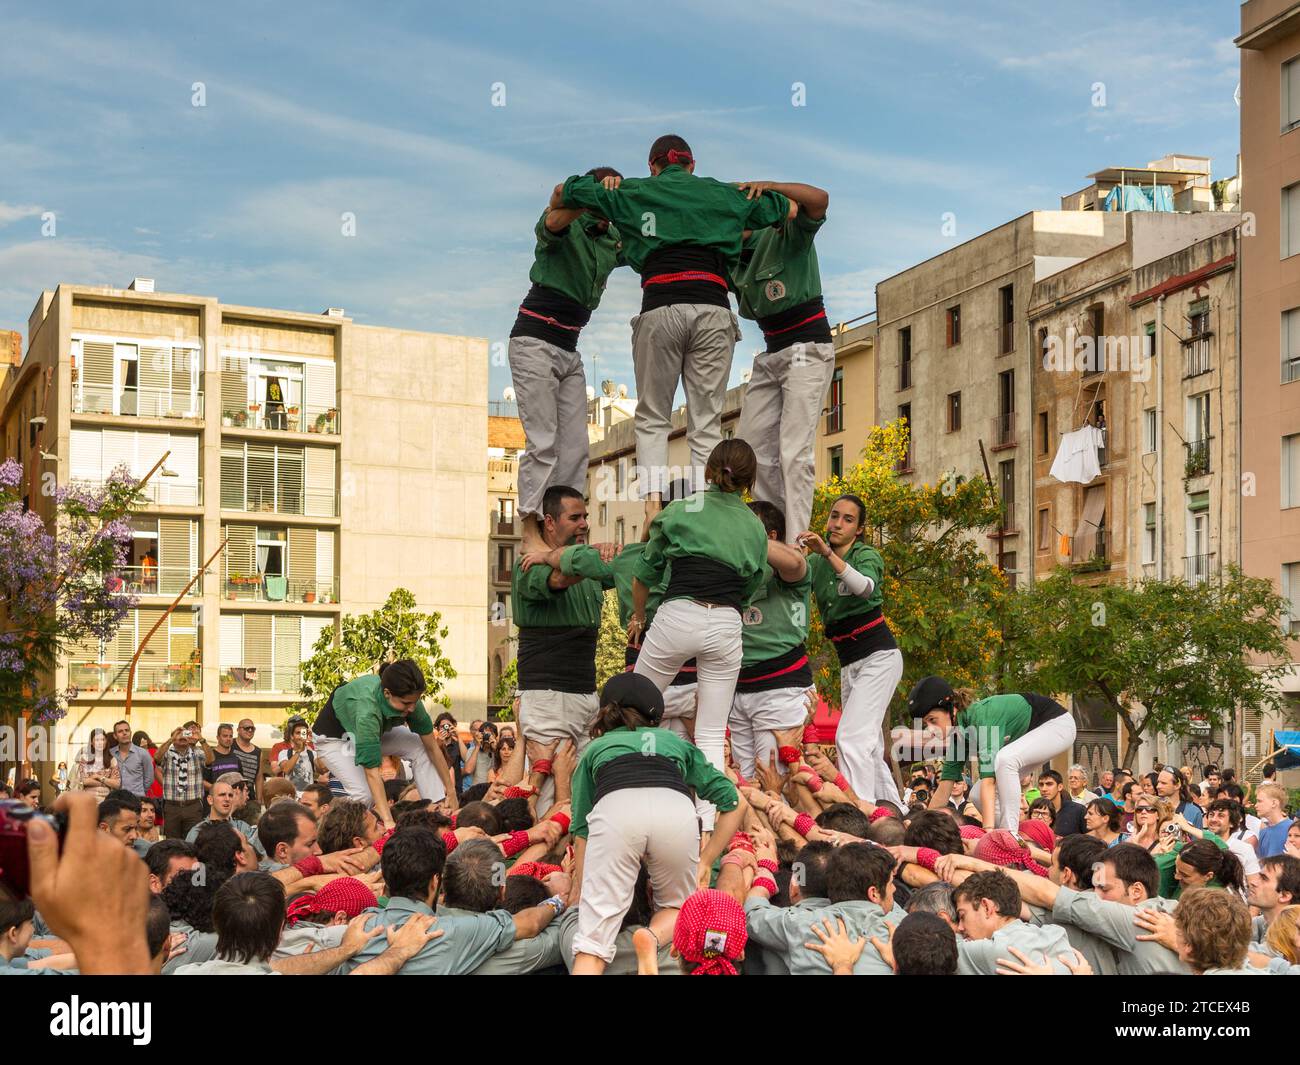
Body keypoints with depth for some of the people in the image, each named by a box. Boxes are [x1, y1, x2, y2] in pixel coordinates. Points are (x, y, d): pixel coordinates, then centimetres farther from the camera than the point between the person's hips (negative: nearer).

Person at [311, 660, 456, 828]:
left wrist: (450, 790, -15)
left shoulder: (409, 699, -27)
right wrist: (388, 821, -49)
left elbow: (432, 746, -16)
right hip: (335, 736, -6)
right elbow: (372, 772, -44)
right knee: (364, 796, -24)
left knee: (421, 748, -12)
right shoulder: (367, 711, -44)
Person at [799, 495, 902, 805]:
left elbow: (866, 587, -31)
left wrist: (828, 553, -42)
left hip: (878, 656, -7)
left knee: (852, 737, -20)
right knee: (870, 748, 11)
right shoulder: (816, 562, 9)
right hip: (848, 663, 7)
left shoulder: (867, 555, -9)